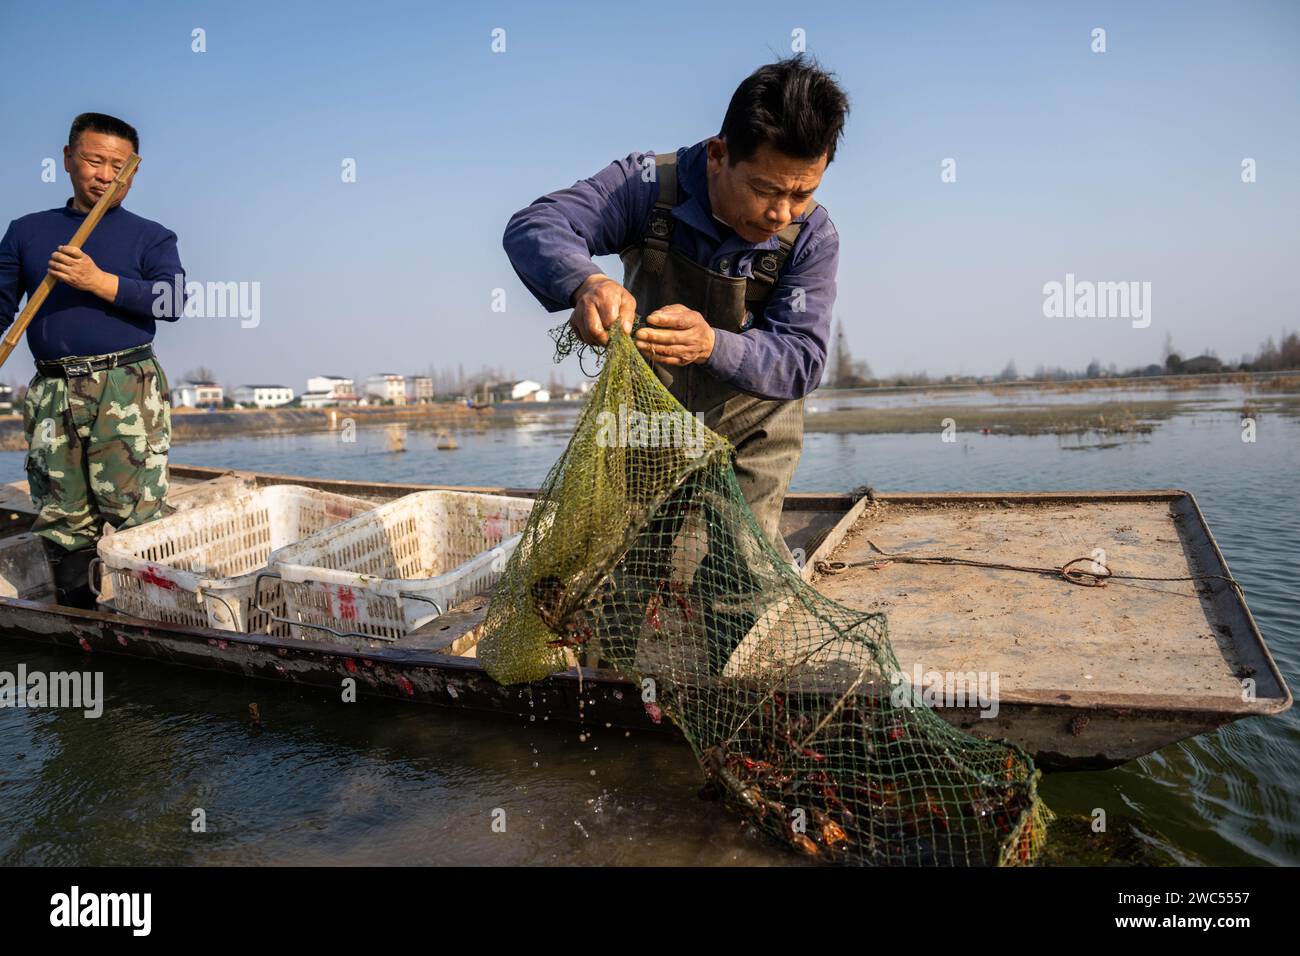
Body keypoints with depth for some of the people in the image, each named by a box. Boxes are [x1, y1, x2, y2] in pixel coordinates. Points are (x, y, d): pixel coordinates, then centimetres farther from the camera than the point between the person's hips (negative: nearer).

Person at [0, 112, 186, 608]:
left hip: (128, 388, -3)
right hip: (53, 393, 4)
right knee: (61, 516, 7)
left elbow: (172, 302, -7)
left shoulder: (150, 236, 9)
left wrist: (99, 282, -16)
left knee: (133, 511, -8)